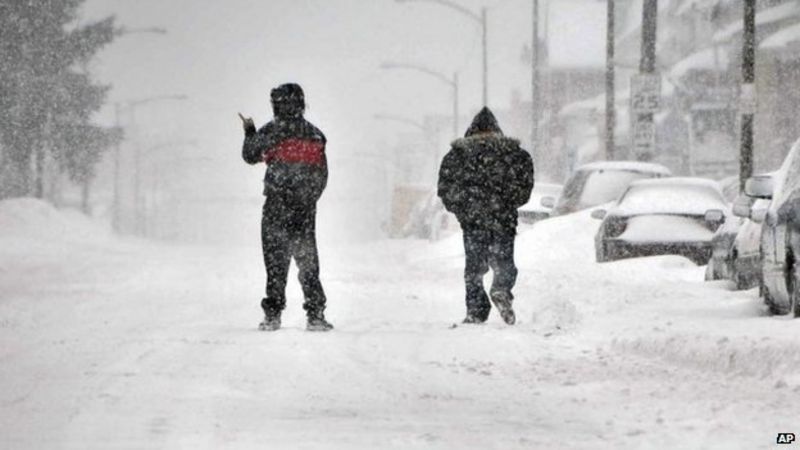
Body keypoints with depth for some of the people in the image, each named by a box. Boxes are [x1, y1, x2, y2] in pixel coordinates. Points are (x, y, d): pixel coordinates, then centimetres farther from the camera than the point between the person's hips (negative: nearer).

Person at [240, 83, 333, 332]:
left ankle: (273, 314, -2)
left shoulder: (273, 130, -9)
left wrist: (249, 132, 20)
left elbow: (250, 155, 2)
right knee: (307, 260, 8)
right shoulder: (315, 135, 7)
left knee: (276, 260, 1)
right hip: (306, 208, 4)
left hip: (277, 205, -4)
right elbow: (322, 174, 11)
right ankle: (315, 314, 3)